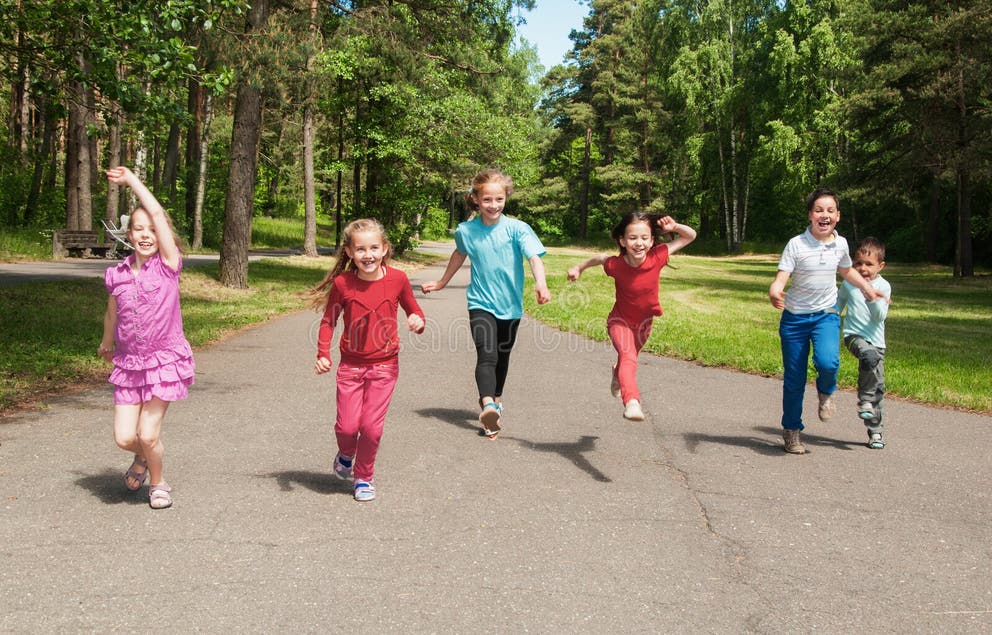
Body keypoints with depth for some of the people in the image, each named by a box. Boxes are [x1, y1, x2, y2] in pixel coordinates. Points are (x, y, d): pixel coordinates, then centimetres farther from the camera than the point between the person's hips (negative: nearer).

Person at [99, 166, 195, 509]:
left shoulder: (167, 266, -8)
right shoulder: (118, 274, 0)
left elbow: (157, 214, -16)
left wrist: (132, 180, -9)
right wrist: (106, 344, 33)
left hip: (165, 361, -3)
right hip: (130, 363, 3)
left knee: (148, 434, -6)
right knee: (124, 437, -1)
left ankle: (158, 483, 23)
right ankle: (143, 456, 36)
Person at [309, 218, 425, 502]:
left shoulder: (397, 279, -8)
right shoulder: (342, 283, -9)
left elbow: (414, 311, 6)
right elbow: (328, 321, 2)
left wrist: (418, 321, -18)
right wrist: (323, 355, -10)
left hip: (384, 365, 0)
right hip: (351, 365, 0)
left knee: (372, 427, -3)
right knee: (347, 426, -2)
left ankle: (364, 477, 22)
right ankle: (346, 454, 35)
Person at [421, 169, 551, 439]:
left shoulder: (517, 228, -13)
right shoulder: (466, 231, -4)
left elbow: (534, 257, -27)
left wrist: (540, 283, -47)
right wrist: (442, 282, 30)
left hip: (510, 305, 1)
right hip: (481, 303, -1)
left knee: (503, 356, 17)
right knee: (486, 355, -20)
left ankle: (495, 401, 38)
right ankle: (488, 406, -34)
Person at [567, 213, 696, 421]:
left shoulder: (658, 257, -24)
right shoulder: (615, 265, -27)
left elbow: (690, 236, -16)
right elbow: (600, 258, -2)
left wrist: (674, 227, -33)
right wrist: (579, 268, 7)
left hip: (644, 322, 4)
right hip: (620, 321, -4)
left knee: (628, 357, 29)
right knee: (628, 357, -31)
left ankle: (618, 374, 63)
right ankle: (632, 402, -45)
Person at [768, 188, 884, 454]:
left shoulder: (840, 243, -1)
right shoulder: (796, 244, -13)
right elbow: (780, 279, -21)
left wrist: (867, 288, 13)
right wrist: (775, 293, -41)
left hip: (826, 314, 2)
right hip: (795, 317, -2)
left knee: (827, 362, -27)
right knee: (794, 378, 3)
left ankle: (825, 393, 9)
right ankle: (791, 430, 23)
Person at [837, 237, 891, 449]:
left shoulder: (883, 286, 0)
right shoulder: (849, 283, 3)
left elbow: (881, 316, -10)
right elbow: (838, 304, 19)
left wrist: (875, 299, -27)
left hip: (876, 341, 2)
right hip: (854, 336, -2)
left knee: (878, 387, 3)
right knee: (870, 357, -36)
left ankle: (874, 431, 17)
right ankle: (865, 399, -18)